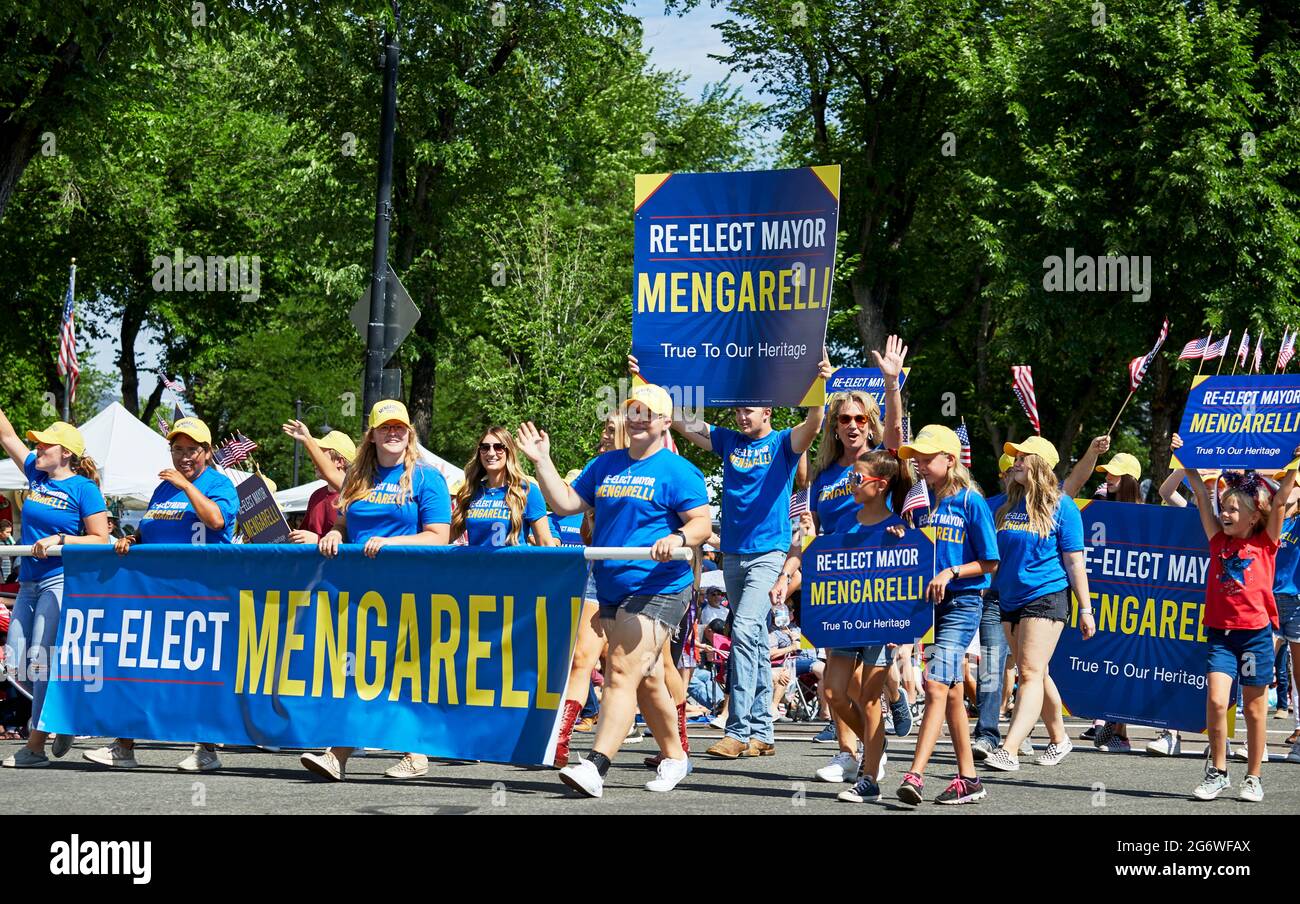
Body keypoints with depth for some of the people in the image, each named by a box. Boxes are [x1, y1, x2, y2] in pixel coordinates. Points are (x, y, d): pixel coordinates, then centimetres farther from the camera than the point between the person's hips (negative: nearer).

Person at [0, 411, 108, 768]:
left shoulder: (84, 488, -6)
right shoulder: (37, 474, 11)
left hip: (63, 581, -7)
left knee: (42, 659, -10)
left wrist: (59, 539, -18)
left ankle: (36, 745, -6)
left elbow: (100, 540, -7)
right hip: (30, 582, 7)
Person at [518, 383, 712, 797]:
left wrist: (678, 538, -30)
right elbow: (565, 503, 15)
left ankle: (596, 765, -27)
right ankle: (674, 756, 29)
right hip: (611, 589, 8)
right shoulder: (605, 465, 15)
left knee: (623, 671, -18)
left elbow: (702, 523, -10)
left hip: (657, 588, -7)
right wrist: (542, 461, 8)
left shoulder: (677, 471, -4)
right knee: (647, 679, 15)